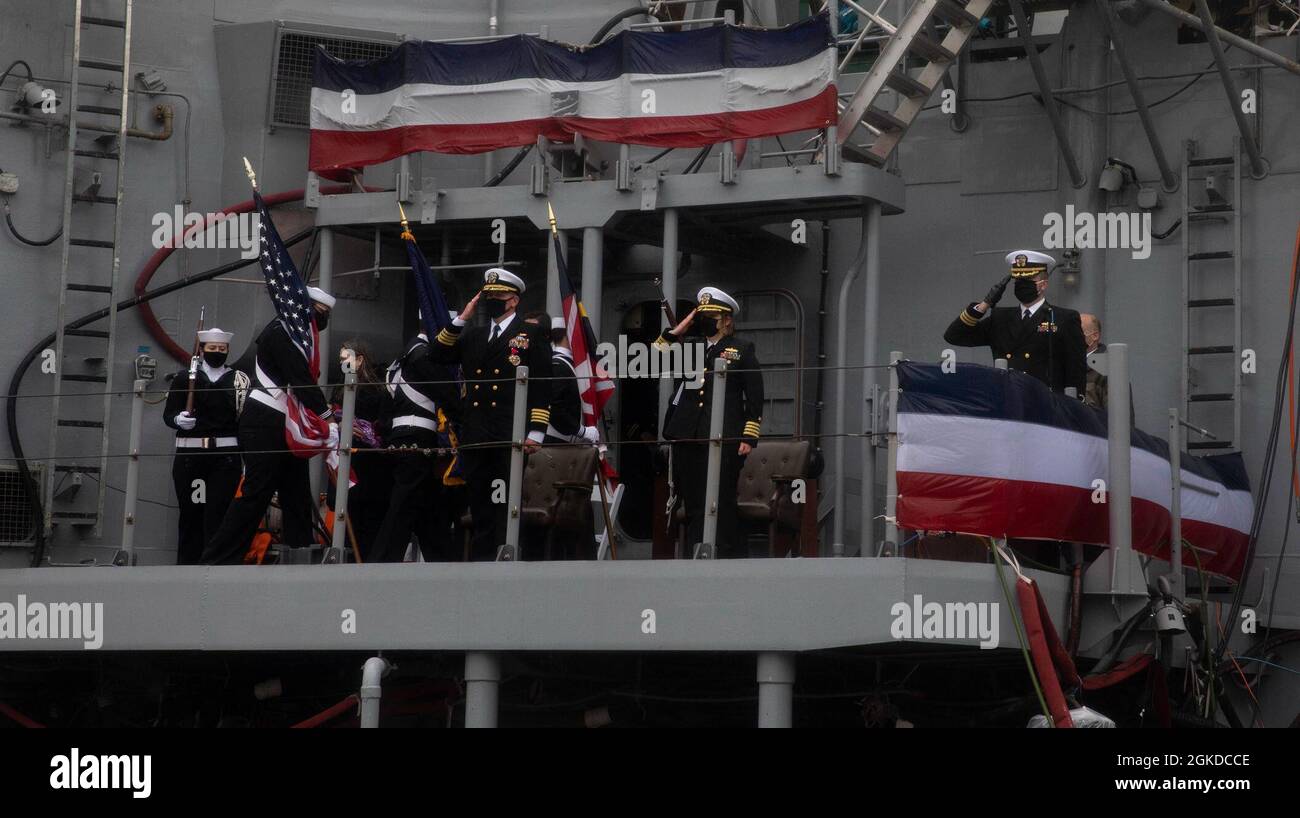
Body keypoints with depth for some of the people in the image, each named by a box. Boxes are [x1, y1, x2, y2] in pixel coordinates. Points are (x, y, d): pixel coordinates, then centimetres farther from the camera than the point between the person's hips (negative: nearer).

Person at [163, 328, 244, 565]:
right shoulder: (184, 377, 9)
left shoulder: (238, 379, 10)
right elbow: (168, 414, 5)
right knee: (190, 514, 3)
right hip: (189, 454, 1)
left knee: (217, 512, -9)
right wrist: (178, 419, -16)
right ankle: (186, 564, 9)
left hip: (225, 456, -1)